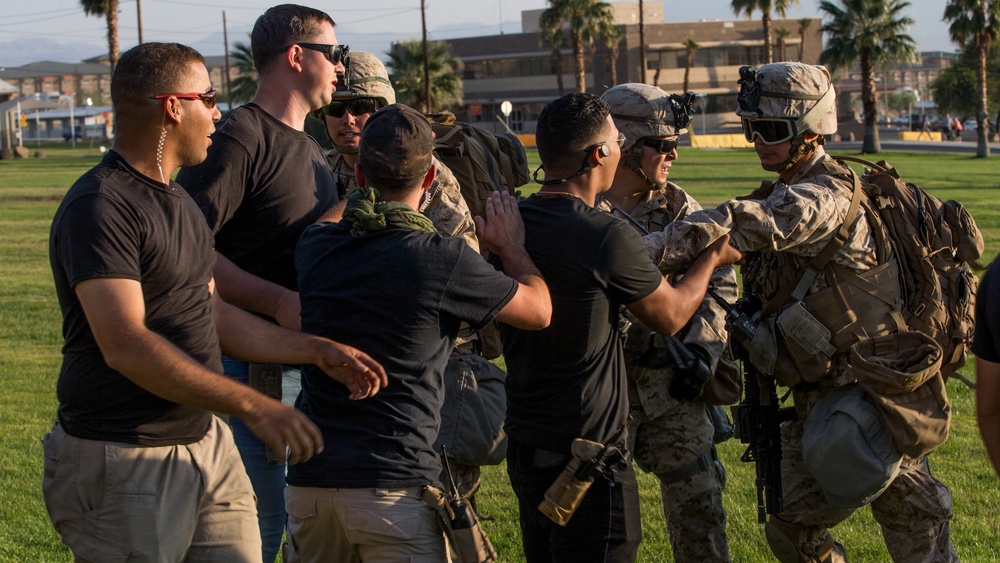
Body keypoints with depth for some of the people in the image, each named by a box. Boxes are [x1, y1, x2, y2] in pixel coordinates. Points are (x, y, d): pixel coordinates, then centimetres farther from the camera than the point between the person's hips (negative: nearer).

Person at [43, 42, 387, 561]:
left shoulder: (178, 202, 17)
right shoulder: (97, 209, -17)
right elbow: (126, 347, -26)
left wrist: (319, 351, 11)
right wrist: (252, 406, -29)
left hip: (207, 442, 9)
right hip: (126, 463, -9)